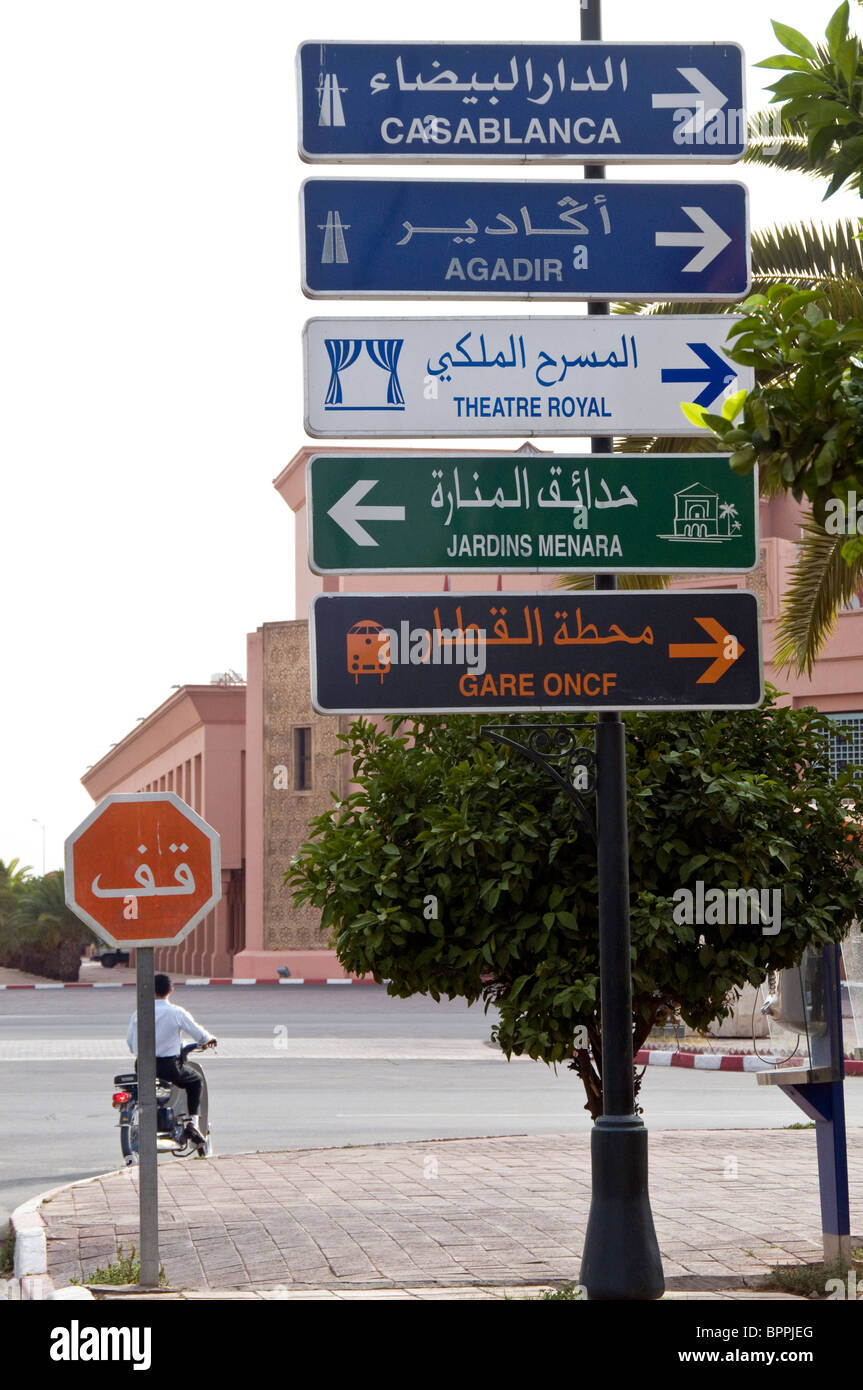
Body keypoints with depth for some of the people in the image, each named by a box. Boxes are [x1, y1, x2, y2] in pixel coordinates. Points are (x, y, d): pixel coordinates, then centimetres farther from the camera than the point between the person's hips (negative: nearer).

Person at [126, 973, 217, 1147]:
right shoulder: (177, 1013, -8)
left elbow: (130, 1041, 8)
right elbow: (199, 1034, 0)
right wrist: (209, 1039, 24)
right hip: (169, 1066, -3)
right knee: (195, 1080, 23)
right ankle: (193, 1122, 8)